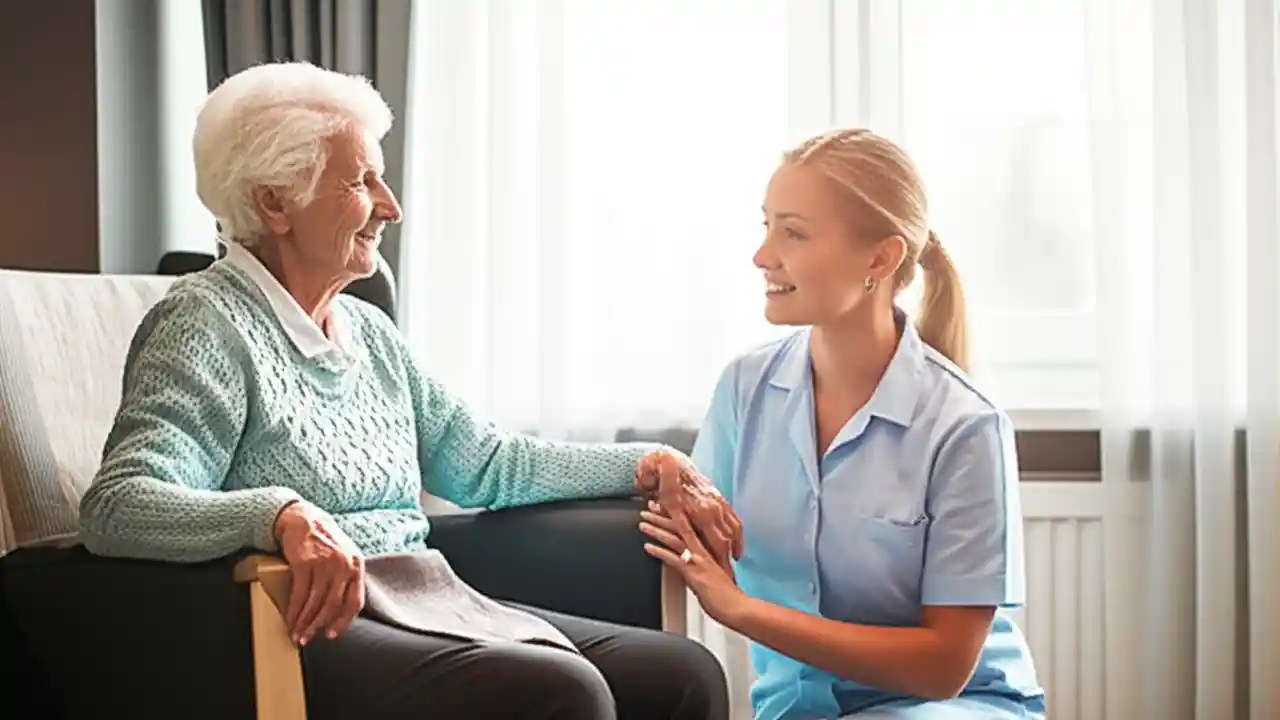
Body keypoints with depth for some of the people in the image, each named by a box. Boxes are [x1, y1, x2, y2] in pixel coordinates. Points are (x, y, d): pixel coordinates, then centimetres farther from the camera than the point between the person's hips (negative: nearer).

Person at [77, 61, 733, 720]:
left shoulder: (368, 331, 18)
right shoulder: (208, 325, -8)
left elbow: (484, 461, 25)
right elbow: (116, 507, -21)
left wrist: (639, 464, 13)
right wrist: (281, 513, -38)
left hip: (422, 611, 8)